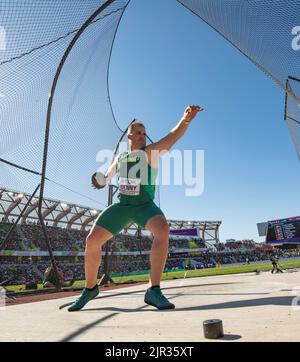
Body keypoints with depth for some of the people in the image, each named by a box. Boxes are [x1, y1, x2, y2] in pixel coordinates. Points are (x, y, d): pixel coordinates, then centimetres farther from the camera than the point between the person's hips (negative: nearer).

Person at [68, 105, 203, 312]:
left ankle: (154, 291, -26)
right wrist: (102, 181, 12)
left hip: (145, 206, -3)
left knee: (162, 228, -34)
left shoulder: (151, 152, -4)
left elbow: (172, 137, -22)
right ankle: (90, 288, 19)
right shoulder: (120, 157, 10)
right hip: (122, 205, 4)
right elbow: (110, 172, 31)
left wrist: (185, 120, -39)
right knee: (92, 240, -5)